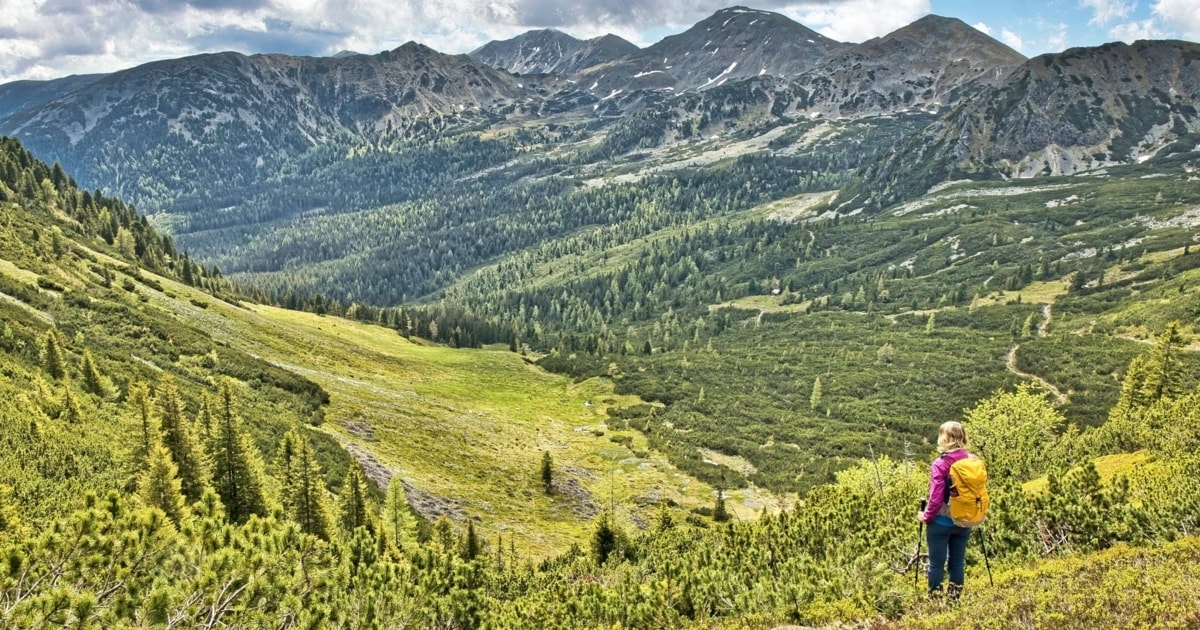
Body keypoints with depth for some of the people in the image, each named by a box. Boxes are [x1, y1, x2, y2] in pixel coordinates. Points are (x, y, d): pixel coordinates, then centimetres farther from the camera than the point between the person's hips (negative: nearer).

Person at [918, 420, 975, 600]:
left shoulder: (940, 464, -17)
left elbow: (936, 497, -17)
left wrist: (926, 516, -2)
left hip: (941, 522, -5)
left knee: (937, 564, 5)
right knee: (958, 562, 15)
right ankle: (954, 599, 22)